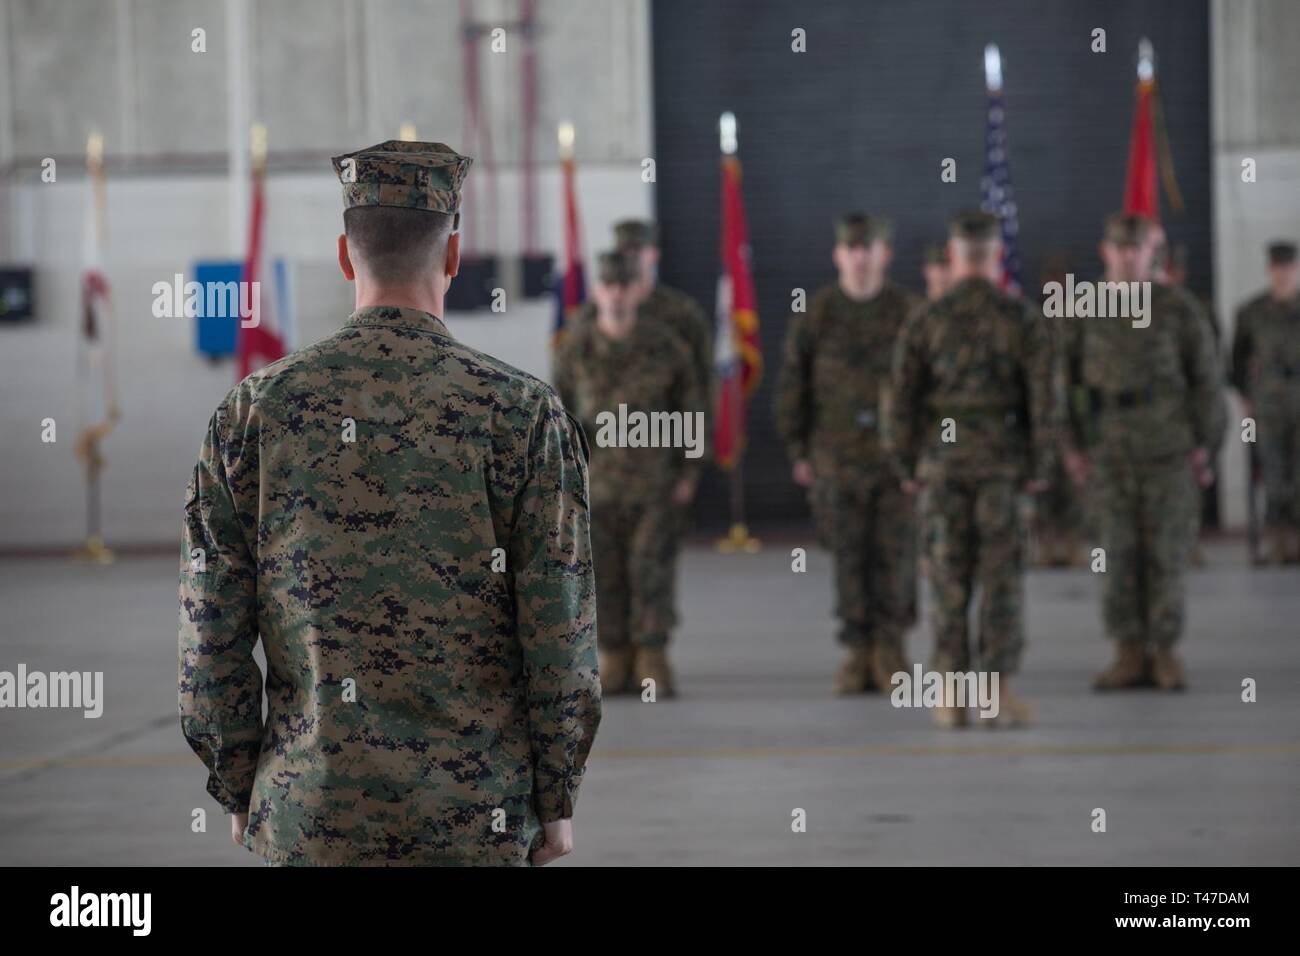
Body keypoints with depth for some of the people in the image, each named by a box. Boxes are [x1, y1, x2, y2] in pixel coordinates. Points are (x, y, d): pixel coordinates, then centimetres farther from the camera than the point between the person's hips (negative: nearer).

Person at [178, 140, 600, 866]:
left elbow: (213, 628, 2)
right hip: (476, 819, -2)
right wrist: (558, 802, 2)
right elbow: (561, 631, -7)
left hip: (307, 819, 2)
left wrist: (238, 790, 11)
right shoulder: (523, 413, -7)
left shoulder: (255, 409, -1)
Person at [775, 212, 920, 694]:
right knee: (849, 558, 2)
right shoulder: (814, 315, 1)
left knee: (896, 554, -4)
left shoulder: (908, 312, -1)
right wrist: (798, 453, 2)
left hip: (899, 454, -1)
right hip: (838, 458, 1)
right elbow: (792, 384, 5)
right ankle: (858, 654, 10)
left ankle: (890, 648, 9)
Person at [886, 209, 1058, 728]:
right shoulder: (1024, 320, -3)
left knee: (949, 578, 6)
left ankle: (951, 698, 5)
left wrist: (906, 468, 5)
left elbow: (902, 398, -3)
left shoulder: (923, 321, -1)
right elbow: (1045, 397, -7)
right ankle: (1001, 694, -1)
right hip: (1004, 465, -1)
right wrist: (1041, 467, 0)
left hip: (943, 462, 1)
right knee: (1002, 579, 2)